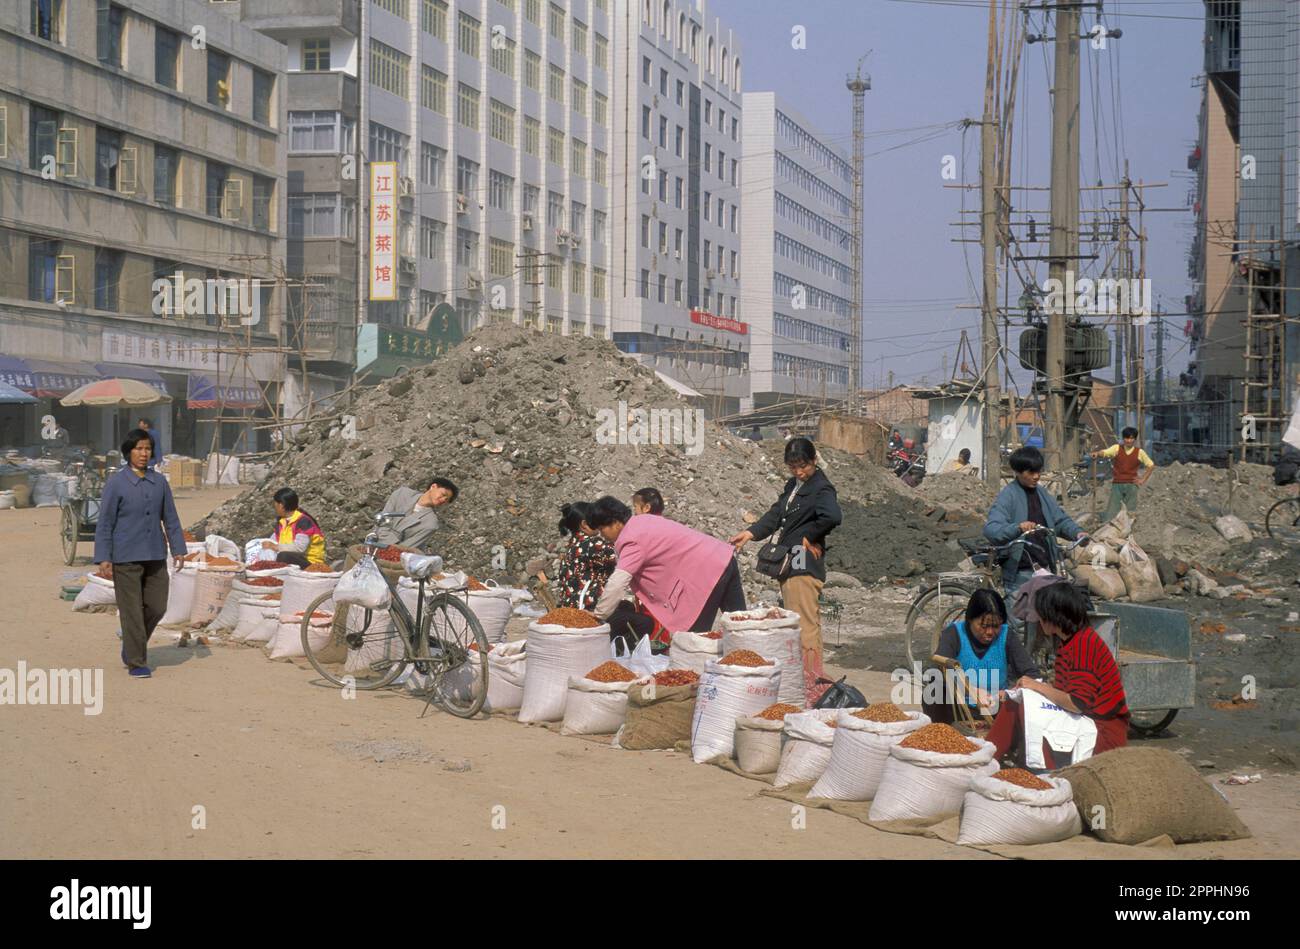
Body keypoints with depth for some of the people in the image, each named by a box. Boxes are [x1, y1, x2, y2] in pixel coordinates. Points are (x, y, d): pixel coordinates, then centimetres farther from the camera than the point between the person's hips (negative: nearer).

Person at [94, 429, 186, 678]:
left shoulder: (159, 482, 5)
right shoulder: (116, 482, -7)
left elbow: (170, 518, 10)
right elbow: (105, 522, -7)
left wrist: (178, 549, 4)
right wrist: (103, 558, -11)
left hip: (155, 556, 4)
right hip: (125, 557, -4)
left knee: (156, 607, 7)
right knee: (132, 610, 0)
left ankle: (132, 644, 32)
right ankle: (136, 662, 10)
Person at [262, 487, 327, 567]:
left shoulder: (303, 521, -17)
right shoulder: (281, 522, 11)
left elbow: (300, 548, -28)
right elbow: (272, 541, 10)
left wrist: (276, 547, -28)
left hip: (311, 562, -8)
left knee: (283, 556, -34)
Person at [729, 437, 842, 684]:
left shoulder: (821, 488, -11)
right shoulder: (793, 485, 17)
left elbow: (833, 516, -29)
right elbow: (776, 515, 13)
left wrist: (809, 536, -15)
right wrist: (751, 533, -3)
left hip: (804, 567, -10)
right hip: (790, 565, 10)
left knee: (804, 626, -11)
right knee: (808, 624, 14)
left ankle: (810, 678, -9)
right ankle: (814, 677, 21)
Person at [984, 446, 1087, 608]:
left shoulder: (1042, 494, 12)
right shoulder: (1007, 496, -11)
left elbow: (1060, 519, 17)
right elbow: (991, 529, -24)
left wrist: (1076, 532, -4)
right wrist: (1018, 527, -42)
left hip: (1045, 569, 7)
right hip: (1020, 574, -7)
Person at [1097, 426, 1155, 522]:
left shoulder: (1139, 452, 5)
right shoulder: (1117, 448, 4)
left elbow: (1151, 465, 13)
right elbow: (1104, 453, -12)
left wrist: (1143, 480, 5)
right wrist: (1097, 454, -35)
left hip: (1131, 485, 1)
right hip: (1117, 484, 0)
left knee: (1131, 514, 0)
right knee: (1110, 516, -8)